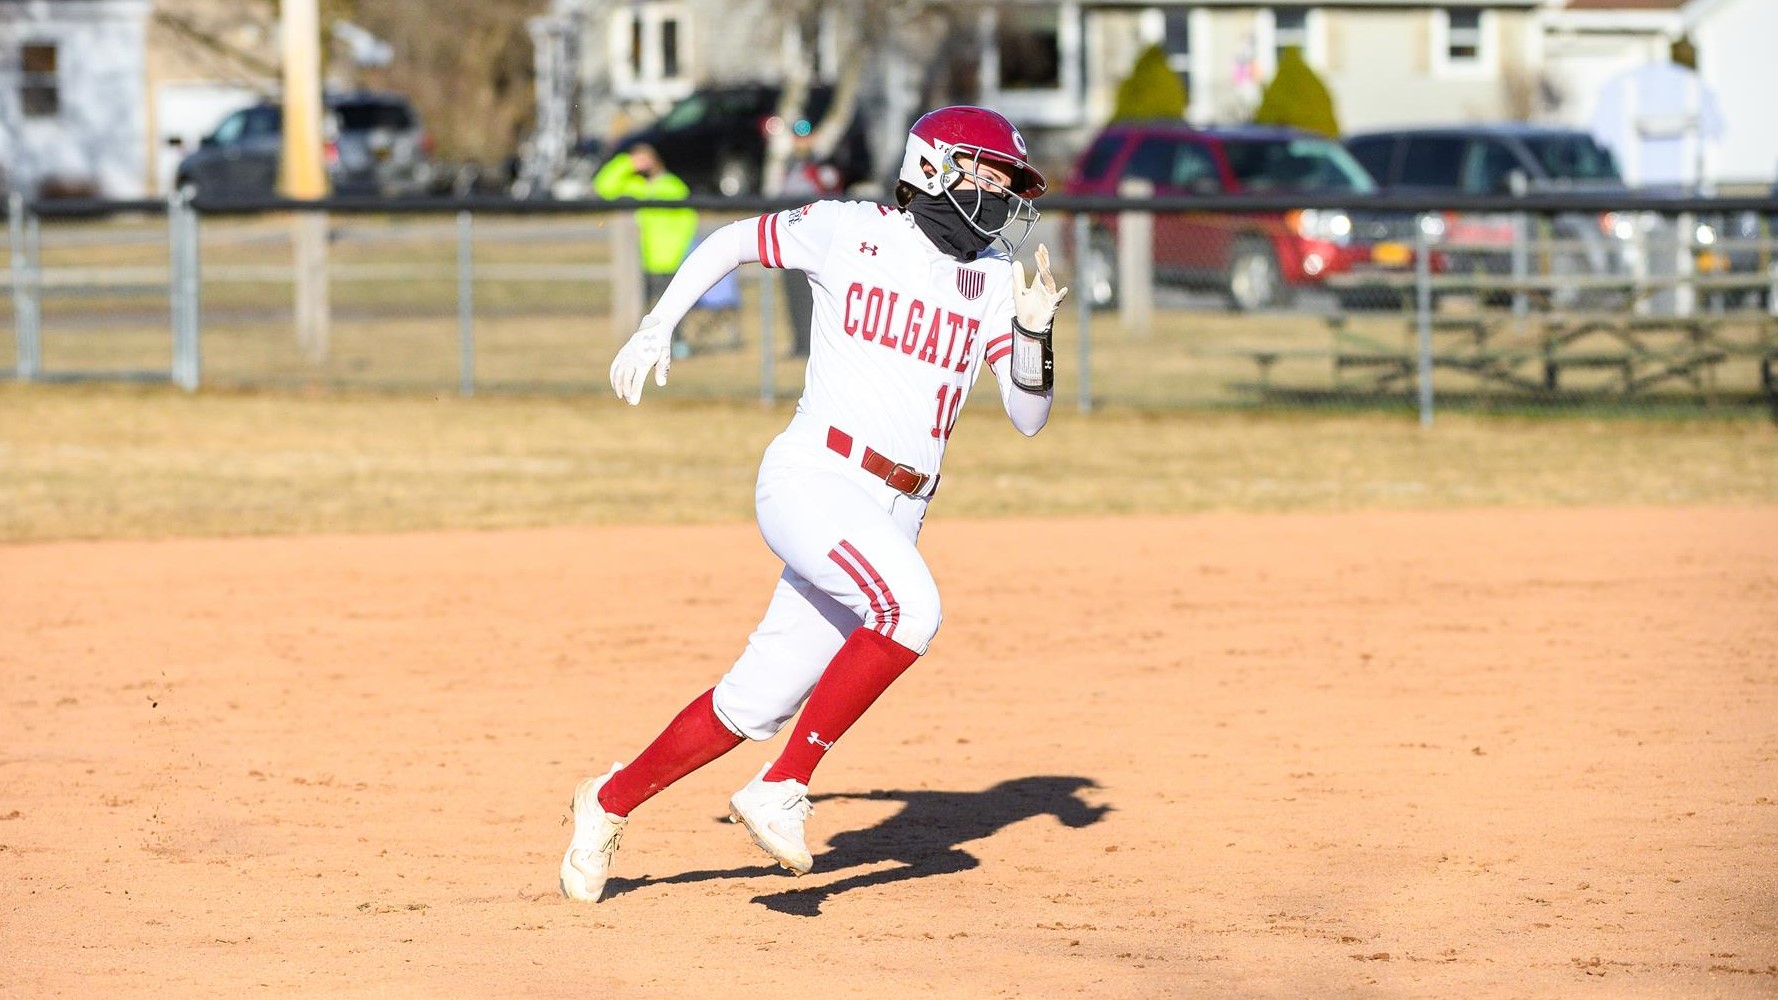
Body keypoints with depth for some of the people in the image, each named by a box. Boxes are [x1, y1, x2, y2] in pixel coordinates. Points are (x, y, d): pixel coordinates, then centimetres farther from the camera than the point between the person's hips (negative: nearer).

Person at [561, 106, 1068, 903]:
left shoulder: (995, 278, 11)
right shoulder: (851, 232, 0)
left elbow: (1028, 417, 8)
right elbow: (731, 240, 13)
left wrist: (1033, 331, -10)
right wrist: (656, 325, 4)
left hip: (892, 519, 5)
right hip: (812, 481, -5)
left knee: (758, 703, 7)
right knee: (912, 607, -31)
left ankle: (611, 803, 27)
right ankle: (782, 789, -20)